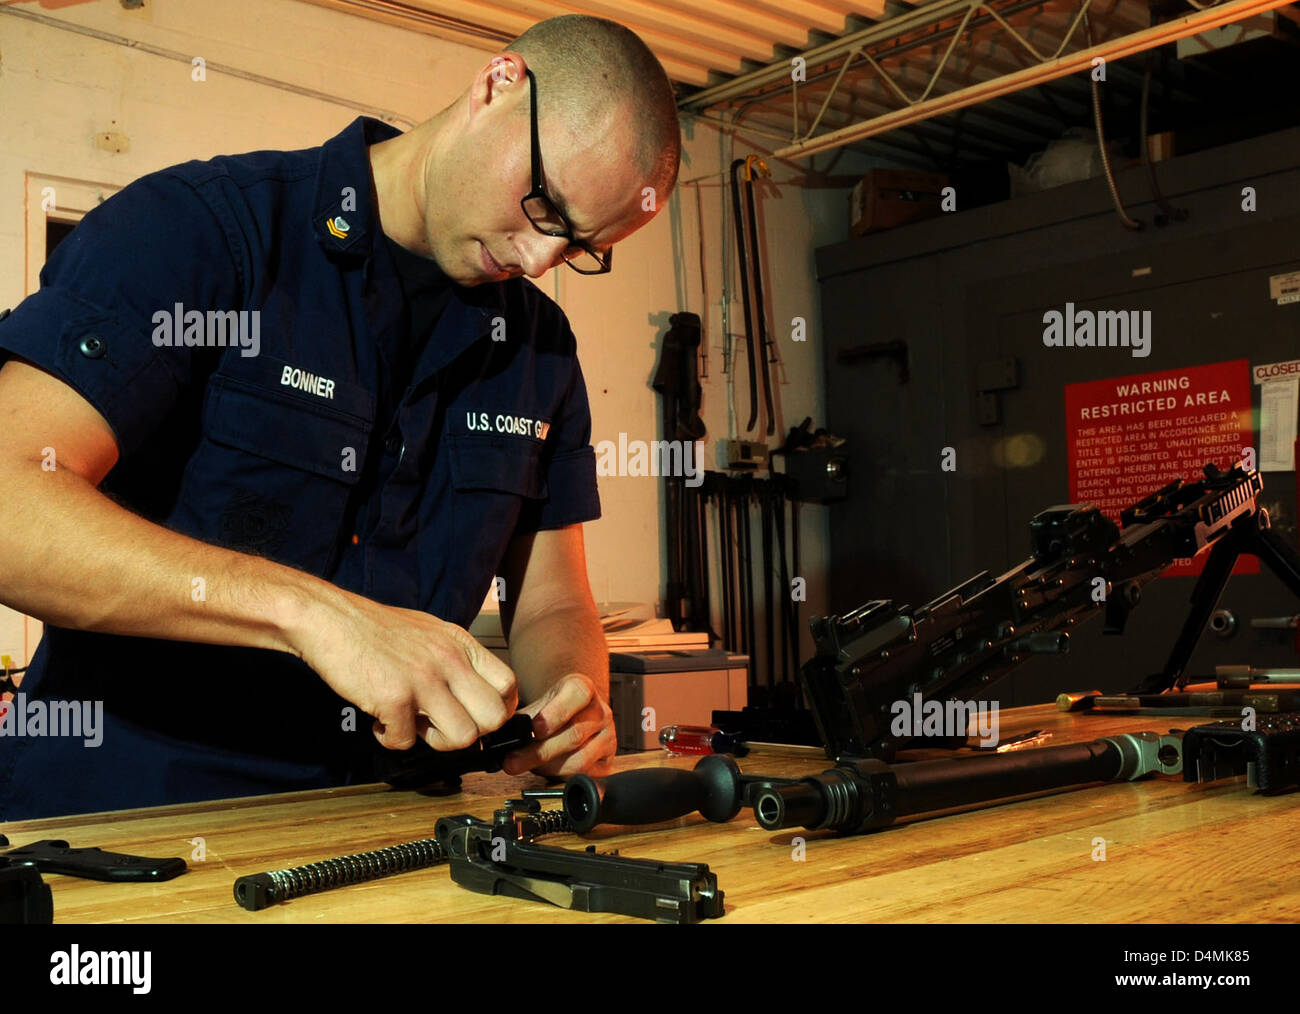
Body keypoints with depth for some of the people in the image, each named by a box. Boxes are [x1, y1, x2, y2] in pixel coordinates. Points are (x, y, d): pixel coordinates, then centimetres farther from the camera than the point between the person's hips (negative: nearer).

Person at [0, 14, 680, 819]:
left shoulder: (542, 347, 9)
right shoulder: (200, 226, -9)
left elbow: (551, 607, 14)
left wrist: (572, 704, -9)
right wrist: (311, 608, -31)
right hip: (121, 813, -4)